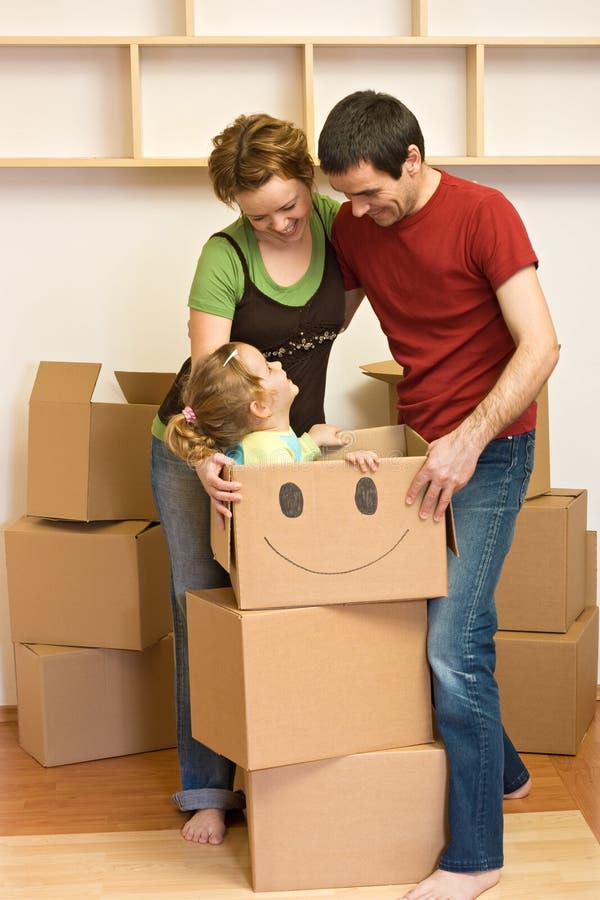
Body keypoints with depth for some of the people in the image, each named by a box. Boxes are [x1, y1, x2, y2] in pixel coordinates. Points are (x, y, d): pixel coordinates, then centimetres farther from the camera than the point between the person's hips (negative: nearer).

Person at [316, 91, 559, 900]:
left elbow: (540, 346, -20)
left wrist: (469, 441, -29)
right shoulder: (353, 227, 2)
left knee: (453, 643, -11)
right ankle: (500, 771, 34)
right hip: (419, 440, 7)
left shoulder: (483, 214, -16)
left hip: (489, 447, -6)